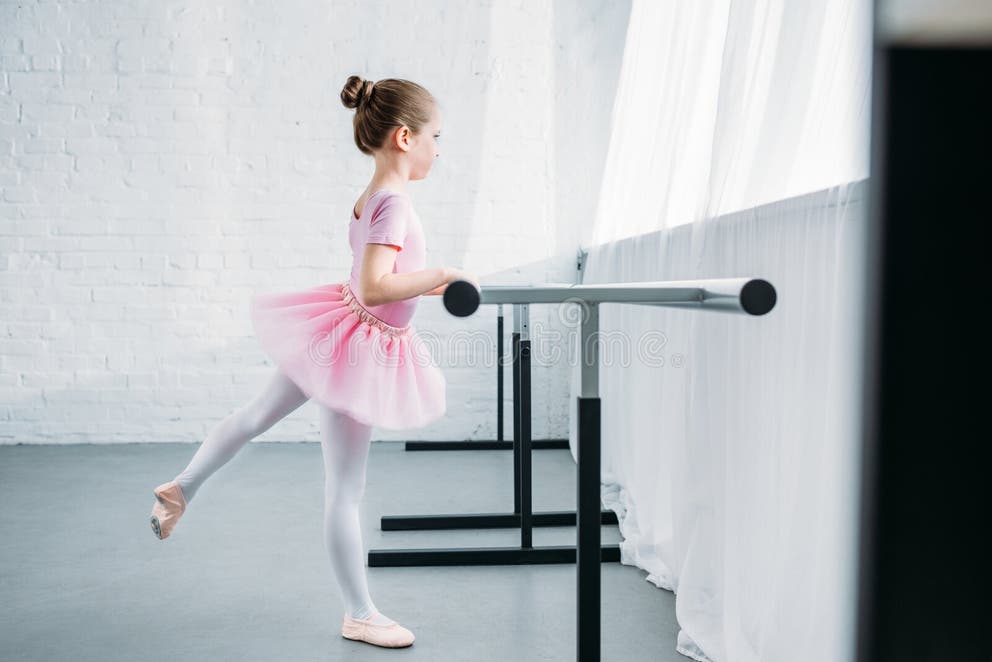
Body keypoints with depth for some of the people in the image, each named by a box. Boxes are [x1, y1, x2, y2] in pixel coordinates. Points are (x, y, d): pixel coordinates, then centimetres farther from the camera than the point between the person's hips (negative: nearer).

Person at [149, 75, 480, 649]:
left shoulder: (372, 197, 5)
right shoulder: (393, 200, -24)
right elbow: (373, 287, -34)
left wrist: (426, 286, 15)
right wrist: (439, 274, -28)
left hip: (350, 336, 10)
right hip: (360, 349, -10)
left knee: (258, 415, 28)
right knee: (346, 491, 2)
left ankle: (180, 490, 47)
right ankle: (361, 615, 17)